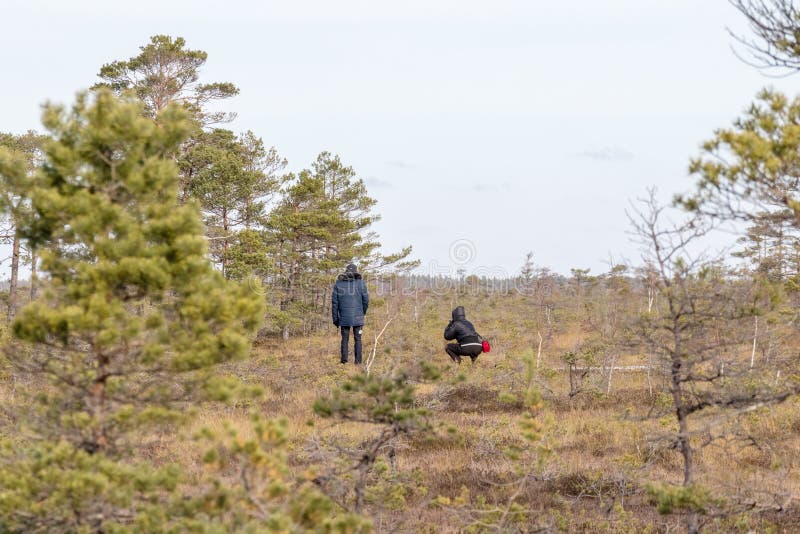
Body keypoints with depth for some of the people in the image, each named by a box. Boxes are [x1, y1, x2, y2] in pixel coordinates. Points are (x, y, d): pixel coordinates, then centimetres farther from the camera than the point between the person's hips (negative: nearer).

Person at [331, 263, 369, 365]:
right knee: (358, 339, 5)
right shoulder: (361, 283, -1)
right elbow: (366, 300, -1)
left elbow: (334, 302, 3)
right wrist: (363, 313, 16)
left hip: (344, 318, 1)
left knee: (345, 339, 8)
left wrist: (335, 318, 8)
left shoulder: (338, 283, 4)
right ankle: (358, 361, 2)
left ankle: (344, 360, 4)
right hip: (357, 318, -1)